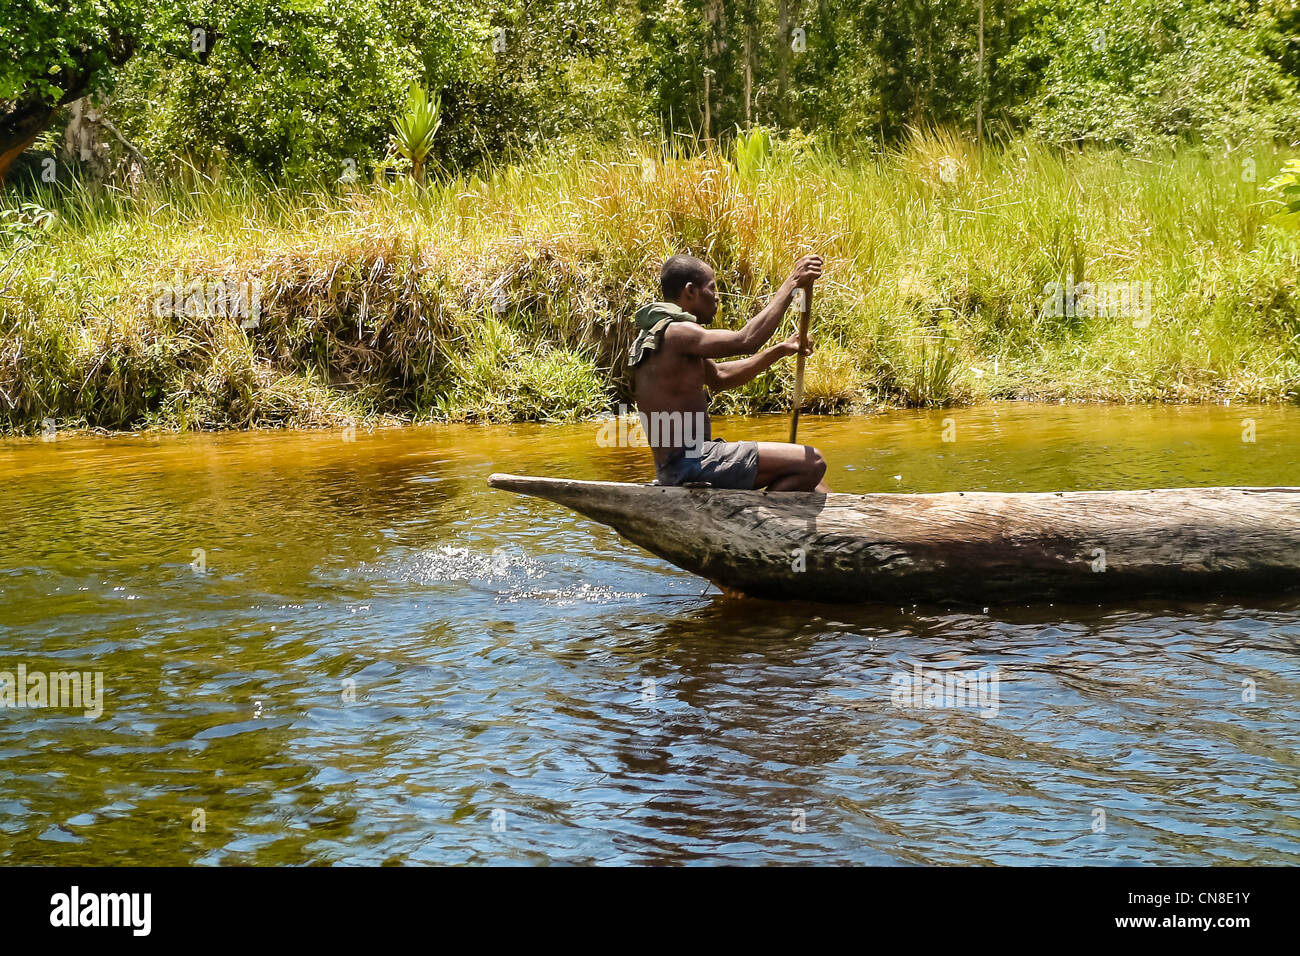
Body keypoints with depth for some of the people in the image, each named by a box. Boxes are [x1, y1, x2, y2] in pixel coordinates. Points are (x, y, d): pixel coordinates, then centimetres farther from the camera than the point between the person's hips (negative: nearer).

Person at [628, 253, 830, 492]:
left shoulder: (658, 335, 17)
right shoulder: (674, 333, -16)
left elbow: (719, 377, 25)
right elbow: (745, 341, -27)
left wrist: (780, 350, 16)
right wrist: (793, 283, -19)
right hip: (689, 462, -11)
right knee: (811, 463, -16)